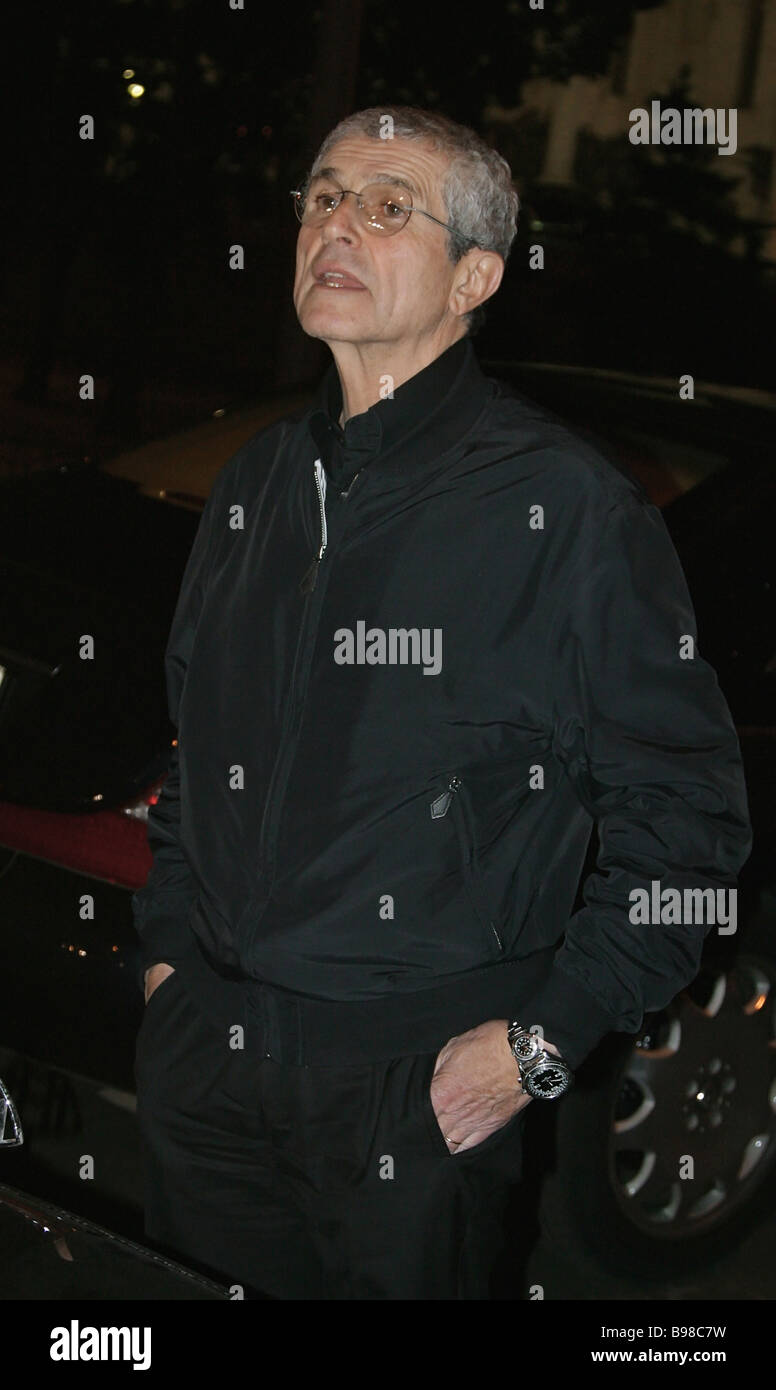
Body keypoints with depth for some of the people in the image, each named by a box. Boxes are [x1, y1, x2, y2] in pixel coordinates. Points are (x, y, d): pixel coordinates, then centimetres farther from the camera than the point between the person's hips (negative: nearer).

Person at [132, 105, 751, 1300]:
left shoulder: (566, 504, -12)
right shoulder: (255, 483, 8)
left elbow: (684, 811, -11)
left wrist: (538, 1043, -13)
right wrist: (168, 946, 13)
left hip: (422, 1078, -6)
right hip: (202, 1054, 6)